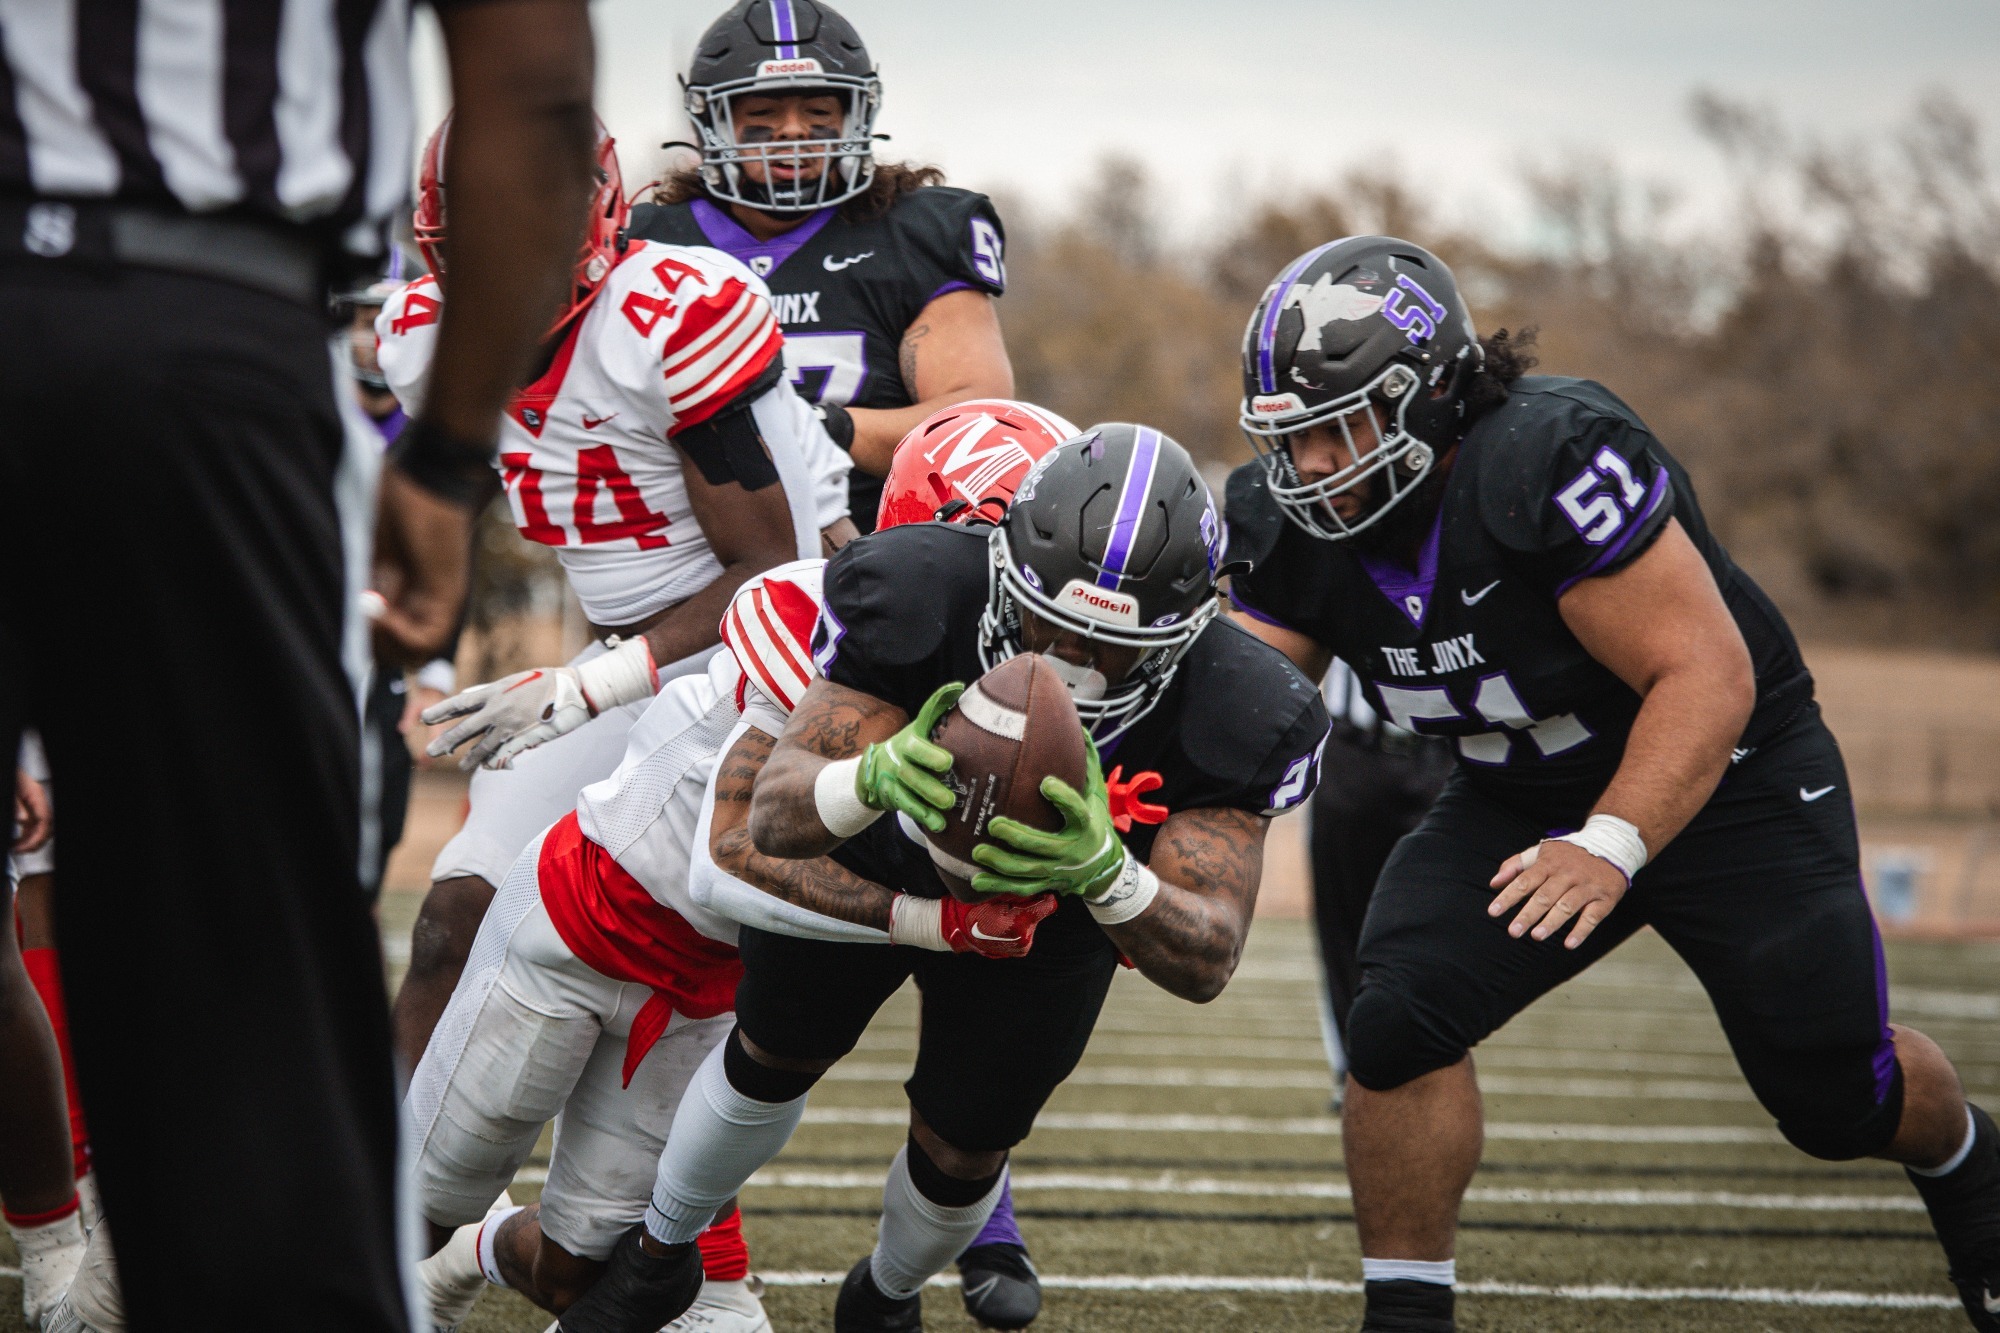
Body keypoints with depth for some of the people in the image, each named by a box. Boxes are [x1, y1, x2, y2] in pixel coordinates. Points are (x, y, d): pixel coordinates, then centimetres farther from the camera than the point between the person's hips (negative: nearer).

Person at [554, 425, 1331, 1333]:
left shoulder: (1227, 714, -39)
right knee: (774, 1060, 19)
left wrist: (1102, 871, -62)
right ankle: (660, 1254, 49)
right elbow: (772, 815, -44)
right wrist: (878, 777, -69)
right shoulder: (922, 597, -43)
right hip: (862, 872, -1)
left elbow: (1207, 962, -40)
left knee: (958, 1154, 12)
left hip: (1044, 921, 1)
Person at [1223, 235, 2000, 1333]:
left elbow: (1707, 680, -34)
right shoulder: (1294, 526, -13)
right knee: (1398, 1025, -18)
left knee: (1840, 1098, 5)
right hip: (1518, 804, 5)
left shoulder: (1552, 460, -35)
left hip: (1729, 780, -5)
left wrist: (1612, 845, -43)